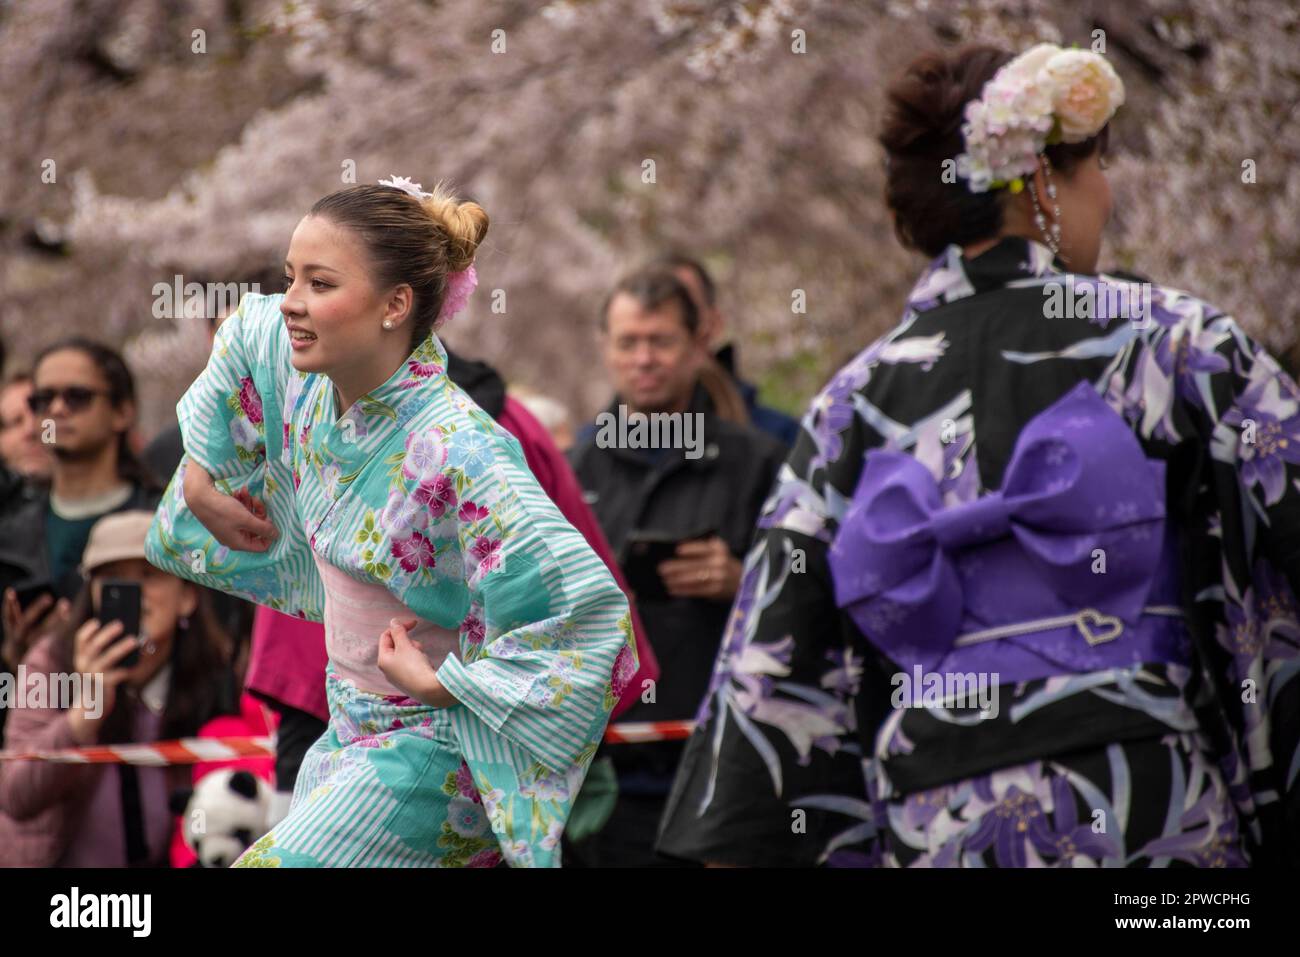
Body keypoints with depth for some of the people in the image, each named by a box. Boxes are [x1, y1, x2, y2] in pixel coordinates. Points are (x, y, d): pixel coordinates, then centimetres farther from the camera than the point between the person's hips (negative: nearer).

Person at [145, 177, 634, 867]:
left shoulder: (459, 452, -30)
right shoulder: (299, 366, -7)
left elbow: (591, 608, -34)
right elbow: (245, 327, 19)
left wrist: (440, 683, -26)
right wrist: (201, 475, 14)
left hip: (432, 746, -8)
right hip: (349, 728, 8)